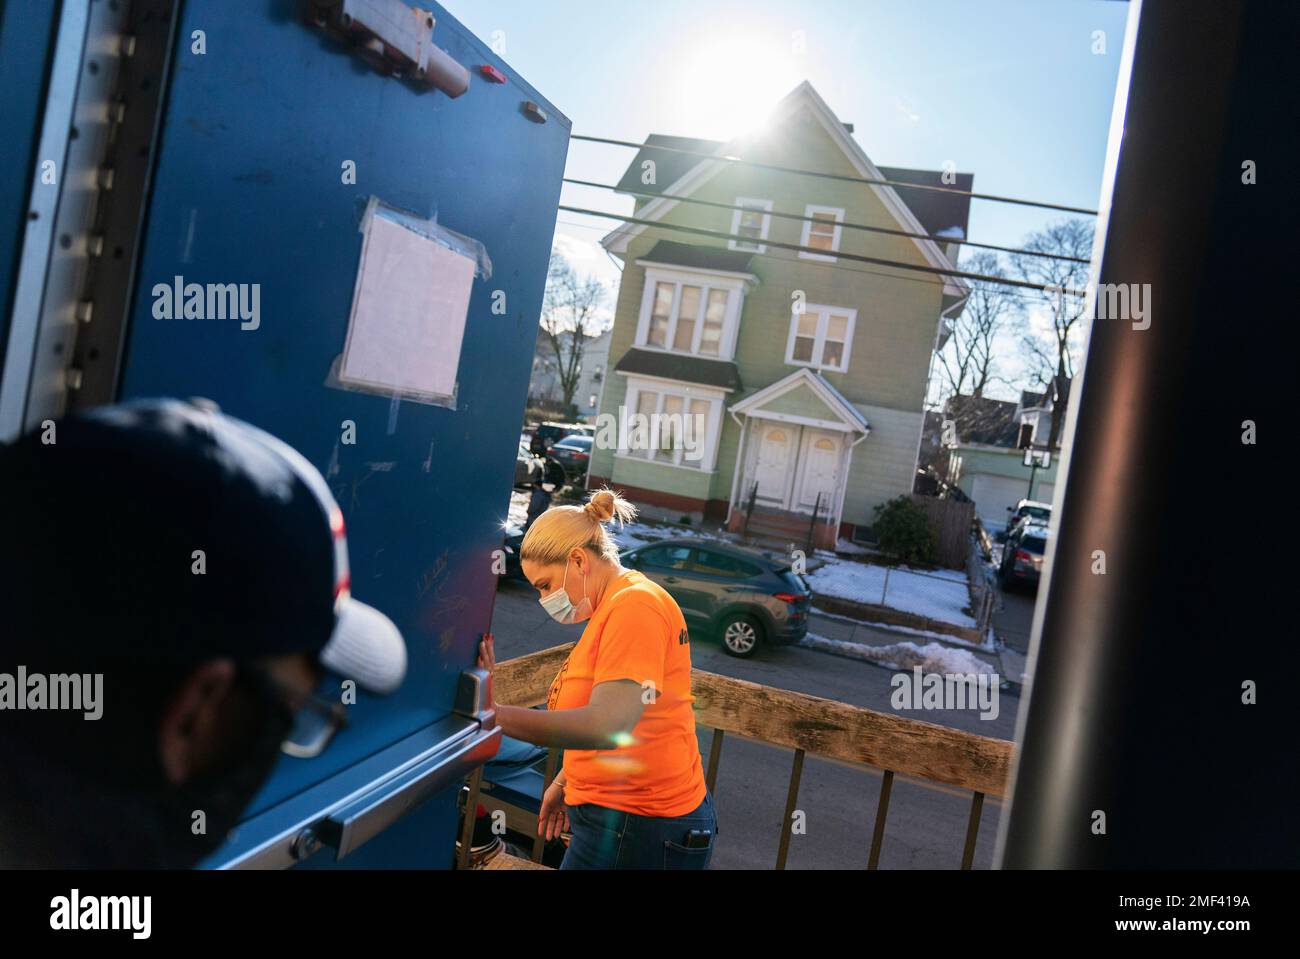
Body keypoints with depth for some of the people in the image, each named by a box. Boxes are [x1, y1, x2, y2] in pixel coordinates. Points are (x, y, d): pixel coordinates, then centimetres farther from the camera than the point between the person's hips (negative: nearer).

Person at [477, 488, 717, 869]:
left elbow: (608, 726, -31)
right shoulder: (613, 608, 12)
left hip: (639, 829, -9)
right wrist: (565, 783, 18)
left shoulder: (634, 605, -19)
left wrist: (491, 714, -35)